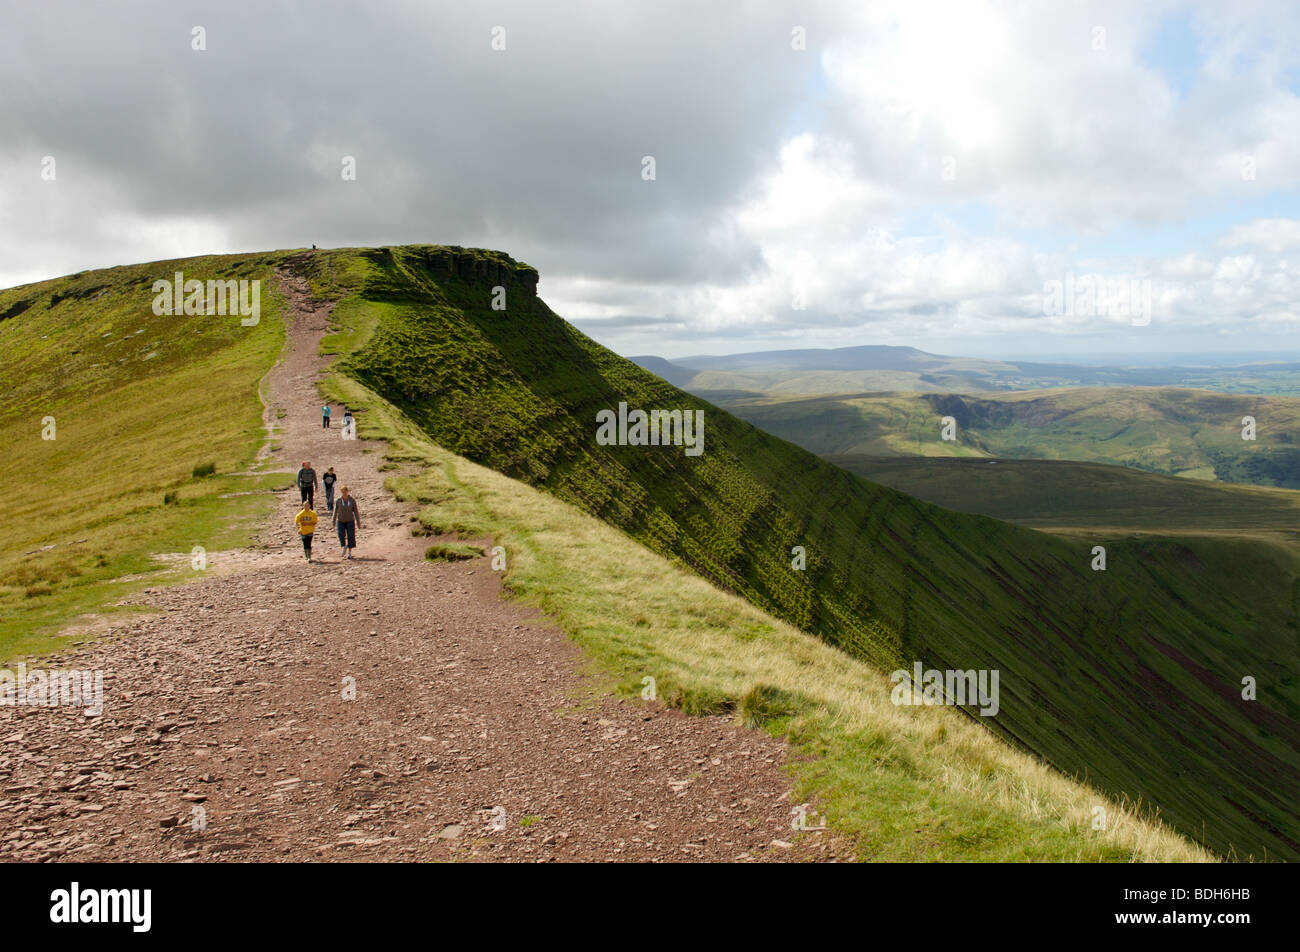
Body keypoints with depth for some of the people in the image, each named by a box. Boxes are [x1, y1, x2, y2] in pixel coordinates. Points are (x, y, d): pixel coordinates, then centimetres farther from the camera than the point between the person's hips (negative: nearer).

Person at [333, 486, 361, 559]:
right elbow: (335, 512, 3)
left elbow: (356, 511, -3)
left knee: (350, 537, 0)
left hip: (350, 521, 0)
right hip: (341, 521, 0)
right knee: (341, 535, -12)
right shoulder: (338, 501, -5)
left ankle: (349, 552, 14)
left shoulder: (352, 500, -7)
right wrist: (334, 522, 4)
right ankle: (344, 546, 19)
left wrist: (358, 523, -5)